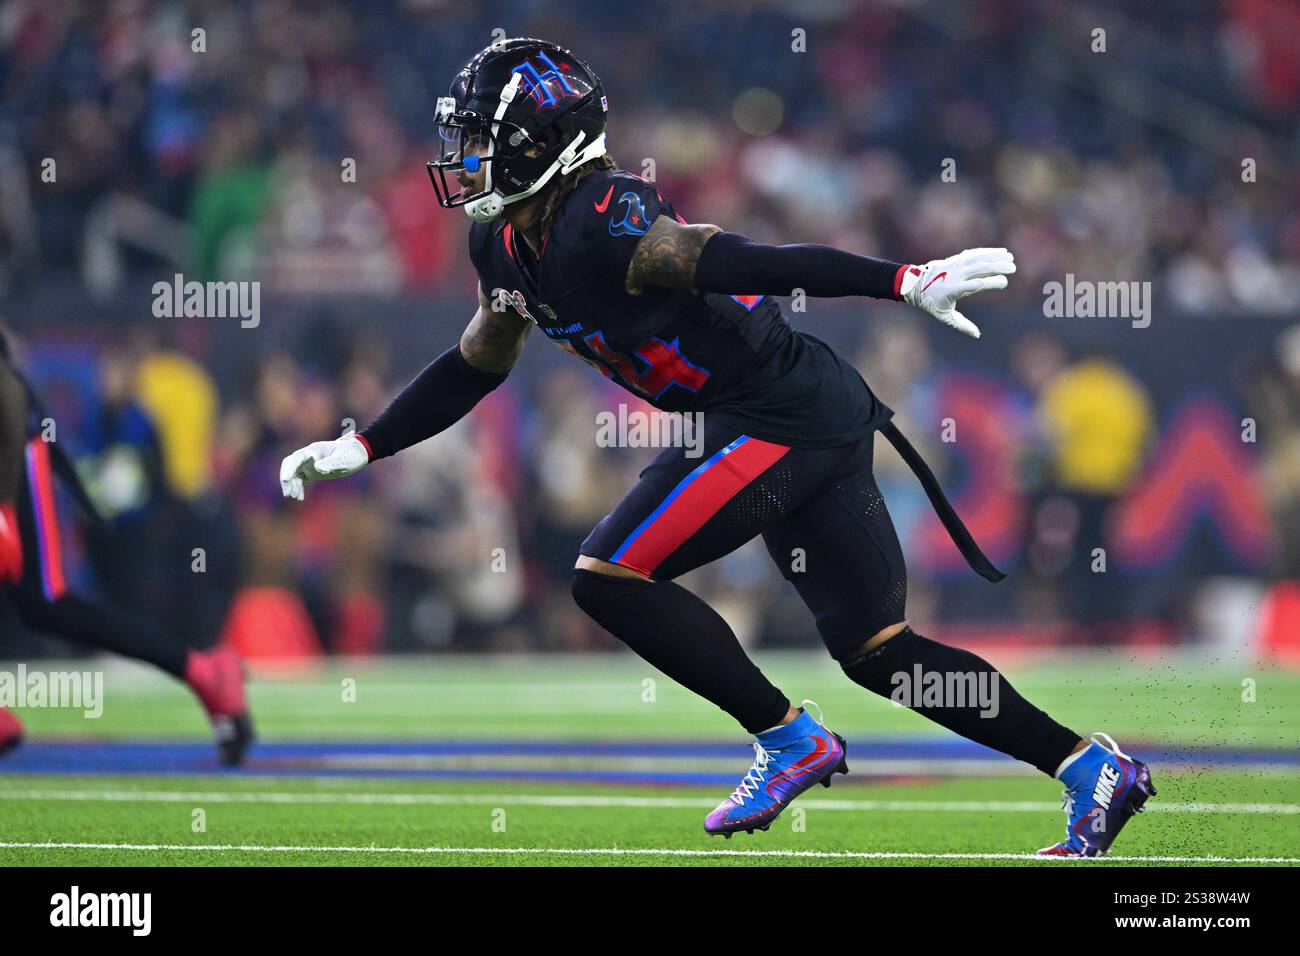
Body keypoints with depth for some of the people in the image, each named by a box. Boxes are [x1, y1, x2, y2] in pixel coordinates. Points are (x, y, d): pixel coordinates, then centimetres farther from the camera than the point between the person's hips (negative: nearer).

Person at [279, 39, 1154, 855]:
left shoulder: (598, 224, -20)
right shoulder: (508, 245, 9)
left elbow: (744, 264, -28)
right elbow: (475, 367, 23)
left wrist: (908, 282, -33)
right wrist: (358, 450, 21)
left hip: (783, 416, -9)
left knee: (609, 578, -12)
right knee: (877, 654, 10)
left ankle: (789, 741, -3)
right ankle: (1093, 768, 13)